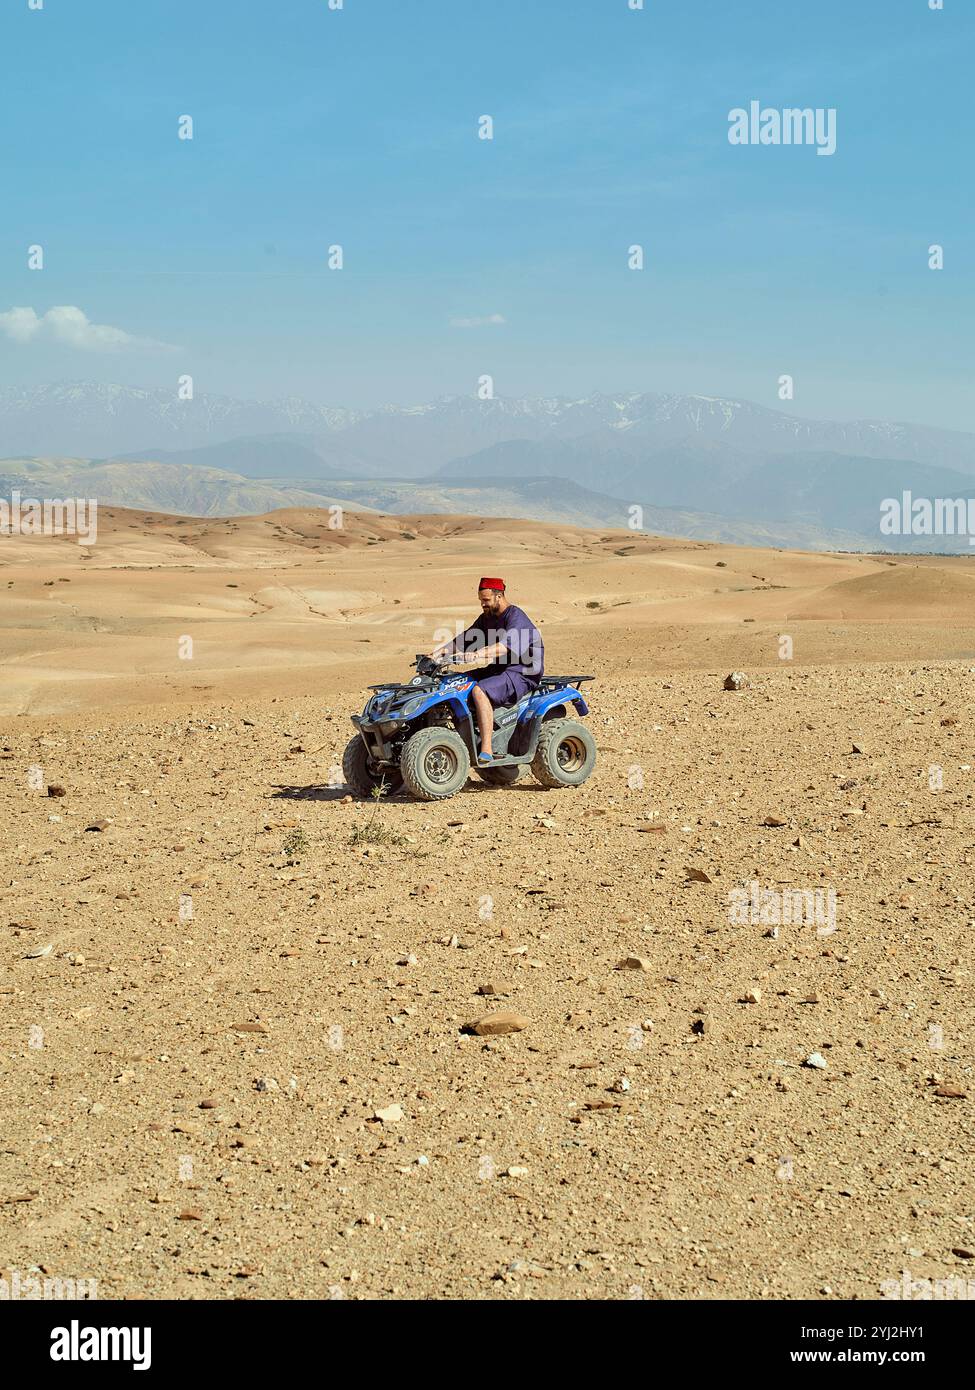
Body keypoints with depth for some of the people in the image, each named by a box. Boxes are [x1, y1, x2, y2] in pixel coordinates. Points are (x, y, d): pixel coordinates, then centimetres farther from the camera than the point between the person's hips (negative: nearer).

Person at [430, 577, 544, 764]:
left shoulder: (516, 617, -15)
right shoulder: (486, 618, 14)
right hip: (498, 669, 10)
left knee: (479, 691, -32)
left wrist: (476, 655, -46)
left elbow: (505, 646, -32)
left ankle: (486, 751, -36)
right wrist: (440, 652, -7)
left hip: (522, 674, -10)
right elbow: (465, 639, 11)